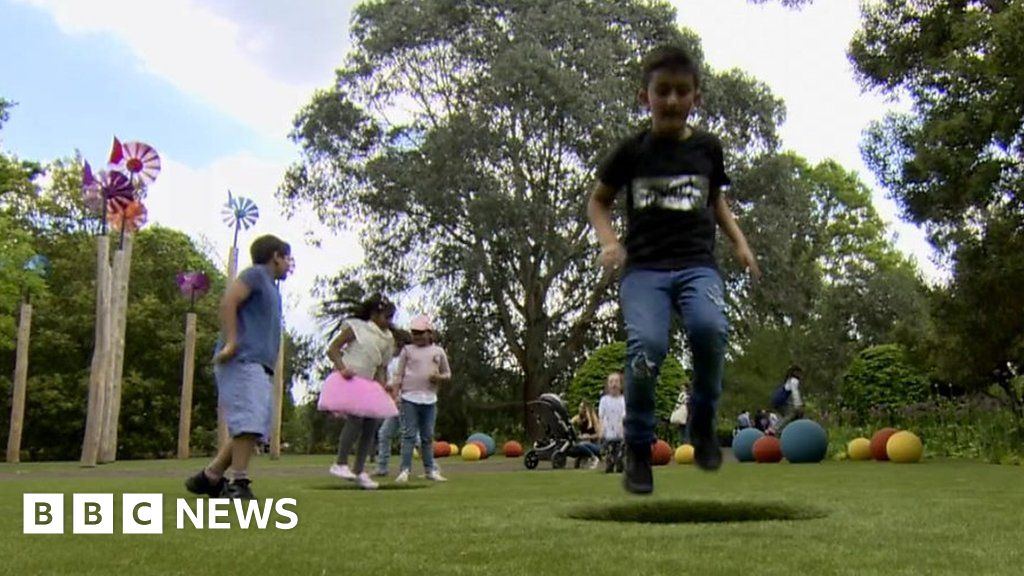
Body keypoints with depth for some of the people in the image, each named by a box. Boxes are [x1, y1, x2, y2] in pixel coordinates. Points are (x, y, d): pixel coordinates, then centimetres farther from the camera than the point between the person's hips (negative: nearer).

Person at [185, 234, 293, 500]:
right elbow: (228, 301, -14)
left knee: (252, 430, 5)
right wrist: (231, 343, -21)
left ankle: (209, 477, 11)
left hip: (260, 368, 9)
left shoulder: (271, 287, 28)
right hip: (243, 361, -9)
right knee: (249, 423, -18)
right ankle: (239, 483, -18)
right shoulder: (255, 274, 1)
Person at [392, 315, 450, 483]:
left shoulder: (438, 351, 11)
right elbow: (398, 375, 6)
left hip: (430, 400, 2)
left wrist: (439, 377, -6)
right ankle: (405, 470, -5)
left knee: (428, 437, 8)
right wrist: (395, 395, -4)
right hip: (409, 398, -2)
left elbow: (447, 374, 16)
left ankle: (430, 470, 13)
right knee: (409, 435, -6)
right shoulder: (407, 350, 7)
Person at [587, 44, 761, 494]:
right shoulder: (631, 151, 6)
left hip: (697, 264, 1)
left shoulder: (707, 148, 12)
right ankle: (638, 448, -3)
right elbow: (598, 201, 16)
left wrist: (739, 241, 14)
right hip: (643, 267, -1)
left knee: (710, 327, -30)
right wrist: (608, 241, -2)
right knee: (646, 346, -26)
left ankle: (703, 421, -2)